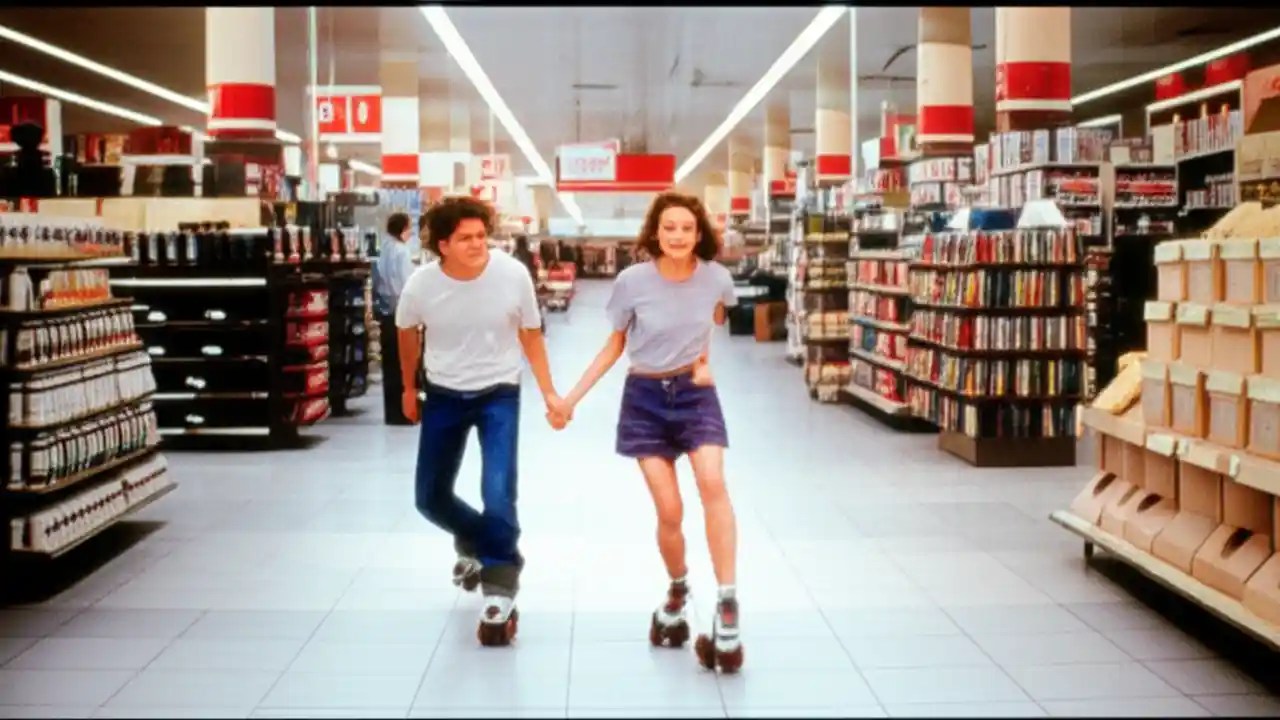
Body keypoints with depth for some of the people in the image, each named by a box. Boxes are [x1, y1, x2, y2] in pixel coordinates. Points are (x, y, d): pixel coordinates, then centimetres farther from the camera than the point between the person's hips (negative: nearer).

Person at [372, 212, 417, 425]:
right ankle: (403, 412, 3)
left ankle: (392, 412, 15)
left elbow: (377, 284, 12)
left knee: (390, 365, 11)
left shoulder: (384, 251, 11)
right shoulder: (401, 251, -14)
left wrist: (378, 308, 15)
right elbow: (407, 286, -18)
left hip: (386, 314, 8)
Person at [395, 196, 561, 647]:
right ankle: (474, 543, 42)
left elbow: (530, 335, -3)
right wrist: (409, 389, 16)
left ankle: (499, 592, 0)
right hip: (444, 395, 2)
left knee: (498, 494, -17)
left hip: (498, 393, -2)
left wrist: (548, 393, -4)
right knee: (430, 498, 10)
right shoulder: (421, 285, -17)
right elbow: (408, 334, 6)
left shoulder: (512, 275, -20)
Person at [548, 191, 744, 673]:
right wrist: (571, 398, -3)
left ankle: (727, 606, -19)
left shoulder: (716, 277, -11)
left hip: (695, 392, 1)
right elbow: (614, 346, 0)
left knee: (713, 484, -24)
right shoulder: (633, 281, -15)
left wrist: (704, 355, 4)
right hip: (646, 397, 0)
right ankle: (677, 592, 26)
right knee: (669, 512, -4)